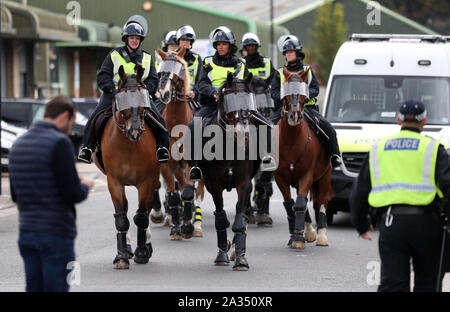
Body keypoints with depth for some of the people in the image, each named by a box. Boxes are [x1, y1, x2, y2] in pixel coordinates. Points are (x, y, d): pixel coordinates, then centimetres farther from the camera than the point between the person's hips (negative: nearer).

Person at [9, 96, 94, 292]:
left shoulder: (18, 144, 12)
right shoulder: (59, 143, -12)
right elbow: (73, 194, -15)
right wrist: (85, 186, 5)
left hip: (26, 231, 7)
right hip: (56, 232, -7)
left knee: (34, 288, 11)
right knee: (56, 289, -2)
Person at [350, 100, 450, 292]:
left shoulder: (377, 149, 15)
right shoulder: (432, 148, 4)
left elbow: (359, 193, 16)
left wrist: (361, 224, 29)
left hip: (390, 224, 2)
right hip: (424, 223, -2)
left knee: (392, 283, -2)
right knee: (427, 283, 14)